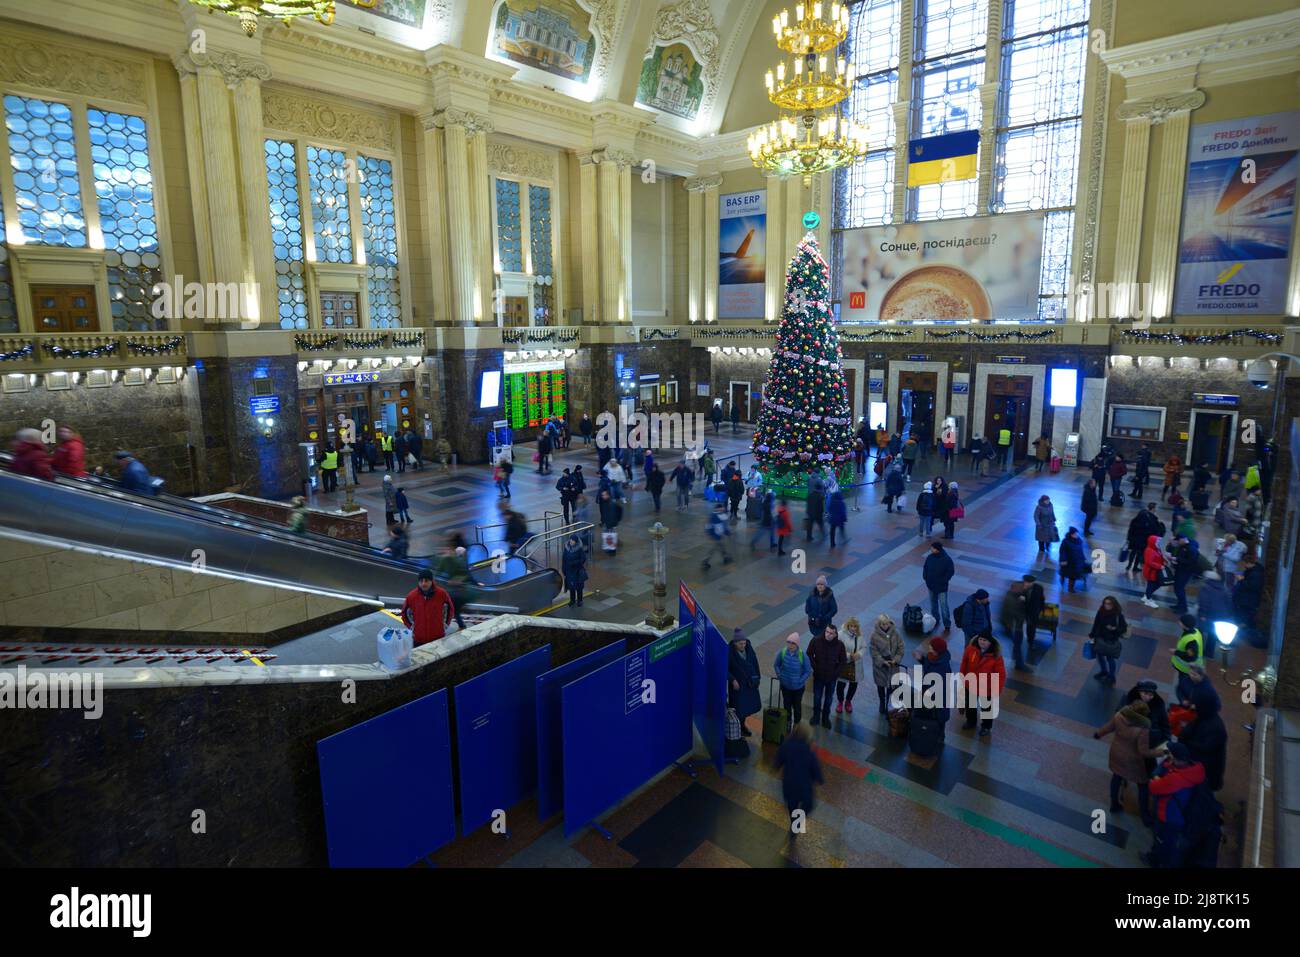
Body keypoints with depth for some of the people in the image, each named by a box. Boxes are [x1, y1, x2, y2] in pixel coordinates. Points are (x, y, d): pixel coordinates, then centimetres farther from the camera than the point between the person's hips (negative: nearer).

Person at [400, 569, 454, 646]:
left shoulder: (441, 593, -10)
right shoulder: (412, 596, -9)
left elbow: (450, 608, 8)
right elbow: (404, 612, 8)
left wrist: (445, 623, 5)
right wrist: (411, 626, 4)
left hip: (438, 638, 0)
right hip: (418, 639, 0)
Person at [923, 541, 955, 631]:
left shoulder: (947, 559, -18)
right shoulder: (929, 557, -5)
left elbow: (951, 572, -10)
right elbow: (925, 568, 8)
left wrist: (943, 581, -15)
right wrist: (926, 578, -2)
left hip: (942, 587, -5)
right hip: (931, 586, 5)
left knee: (944, 606, -3)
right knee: (933, 604, 20)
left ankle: (947, 625, 5)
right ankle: (935, 619, 38)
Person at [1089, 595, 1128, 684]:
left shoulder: (1118, 615, -21)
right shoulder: (1101, 612, -11)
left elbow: (1124, 628, -15)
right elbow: (1096, 624, 1)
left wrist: (1114, 629, -34)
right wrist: (1092, 635, 7)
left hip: (1112, 641, -5)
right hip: (1101, 639, 5)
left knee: (1110, 658, 8)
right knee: (1100, 655, 21)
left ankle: (1111, 677, 31)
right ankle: (1104, 671, 47)